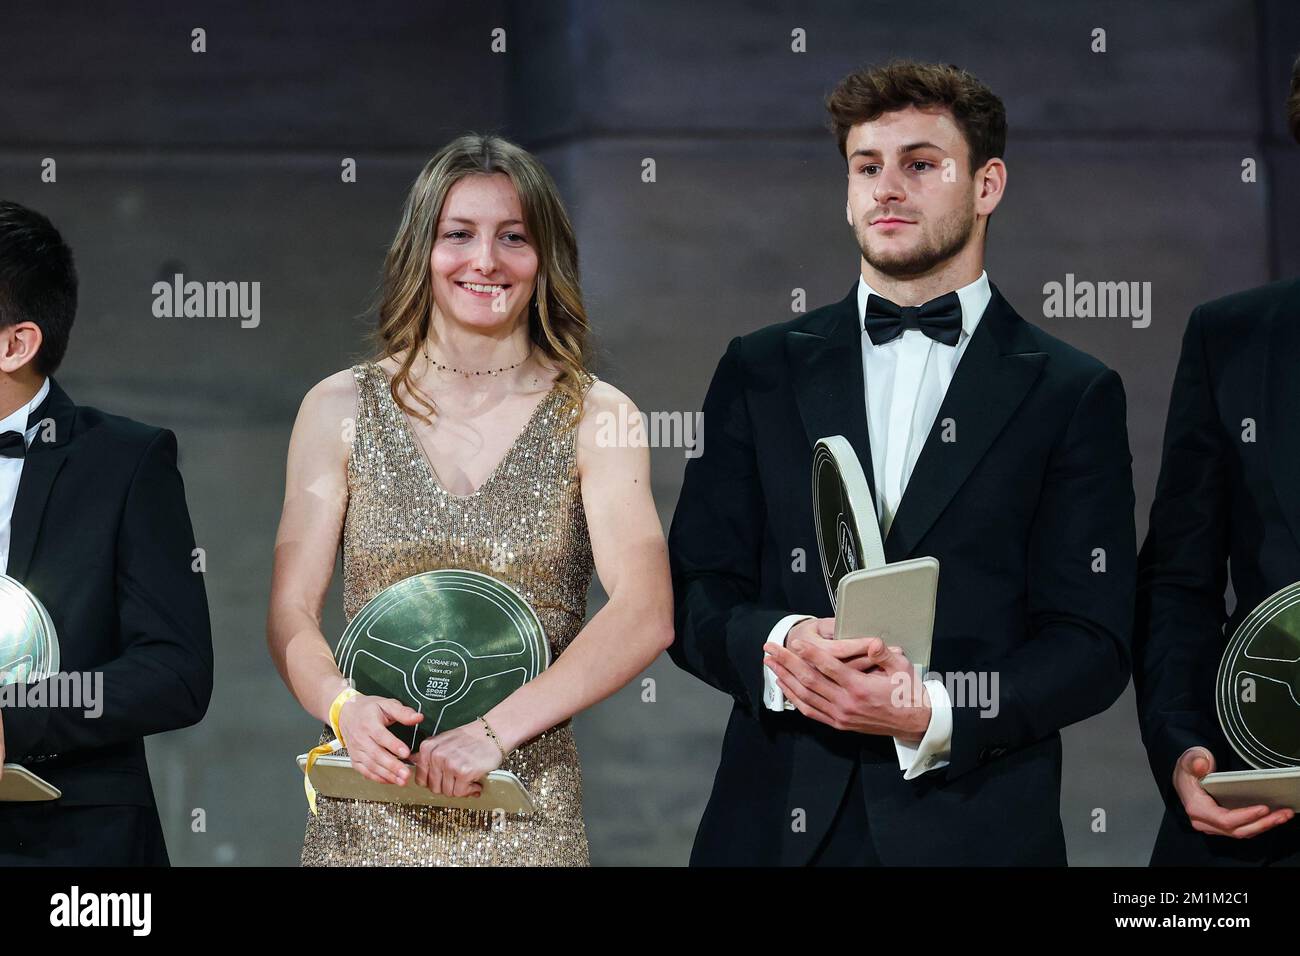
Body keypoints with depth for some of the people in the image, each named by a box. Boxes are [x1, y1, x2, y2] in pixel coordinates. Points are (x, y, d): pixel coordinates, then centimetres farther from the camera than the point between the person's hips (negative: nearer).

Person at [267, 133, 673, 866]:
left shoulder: (595, 418, -1)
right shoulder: (341, 409, 4)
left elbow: (645, 616, -13)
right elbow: (292, 612, 2)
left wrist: (496, 730, -23)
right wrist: (344, 704, -19)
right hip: (367, 817, 1)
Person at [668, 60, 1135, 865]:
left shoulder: (1072, 395, 3)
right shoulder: (760, 371, 9)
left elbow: (1093, 643, -2)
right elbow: (694, 594, 6)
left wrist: (936, 714, -18)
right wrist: (779, 645, -15)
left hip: (975, 827, -2)